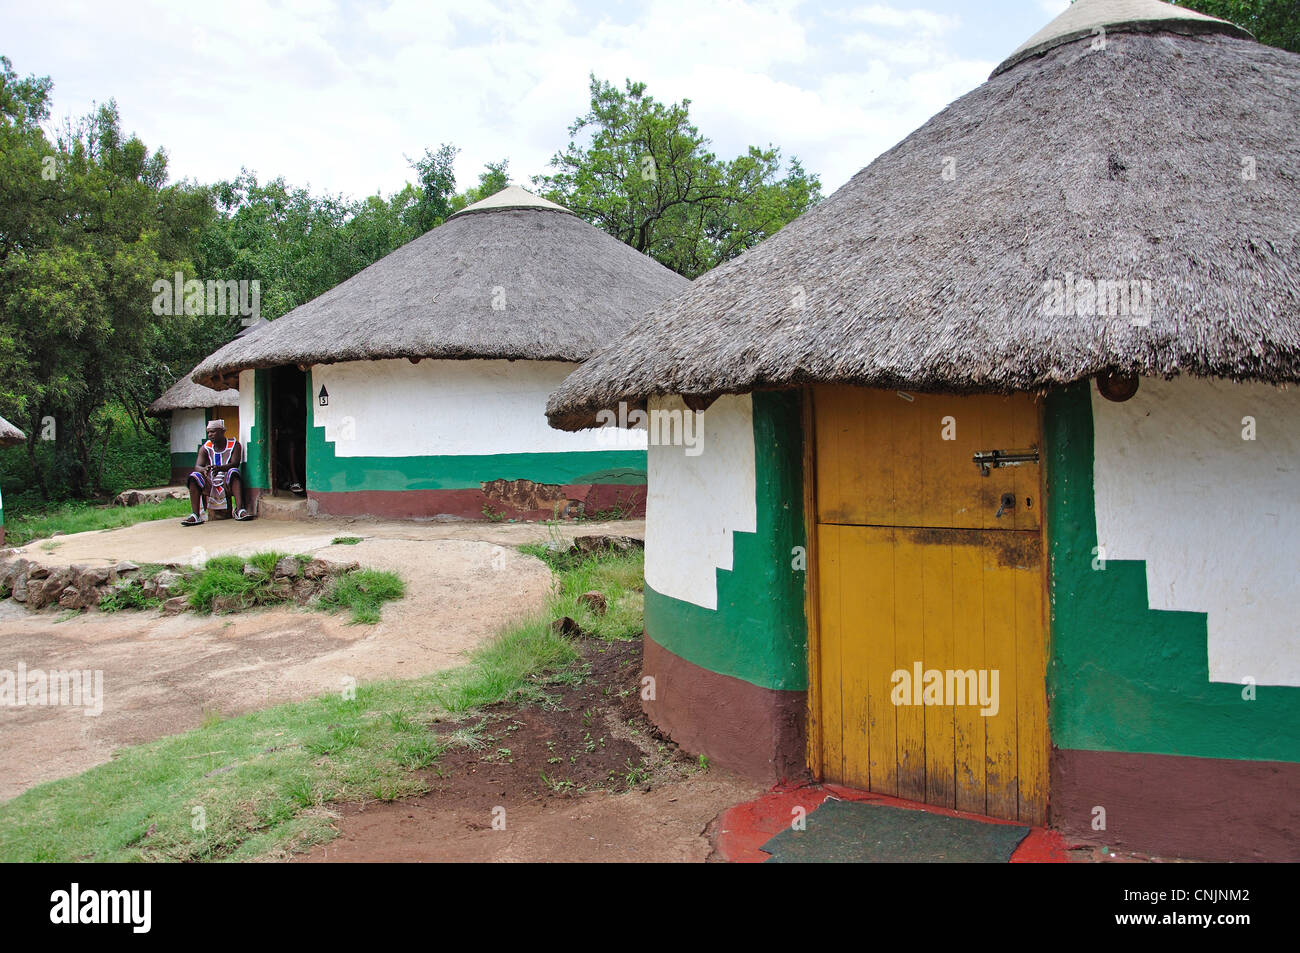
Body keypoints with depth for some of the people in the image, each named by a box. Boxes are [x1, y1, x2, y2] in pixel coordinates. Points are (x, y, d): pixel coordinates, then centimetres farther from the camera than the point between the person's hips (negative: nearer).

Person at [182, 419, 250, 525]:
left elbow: (235, 464, -15)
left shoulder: (234, 445, 1)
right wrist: (204, 469, -32)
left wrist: (220, 468, -37)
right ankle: (195, 514, -30)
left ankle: (239, 510, -43)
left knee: (233, 472, -33)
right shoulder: (205, 448, 7)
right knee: (194, 476, -24)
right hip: (210, 484, 3)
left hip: (228, 484, -3)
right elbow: (197, 466, -5)